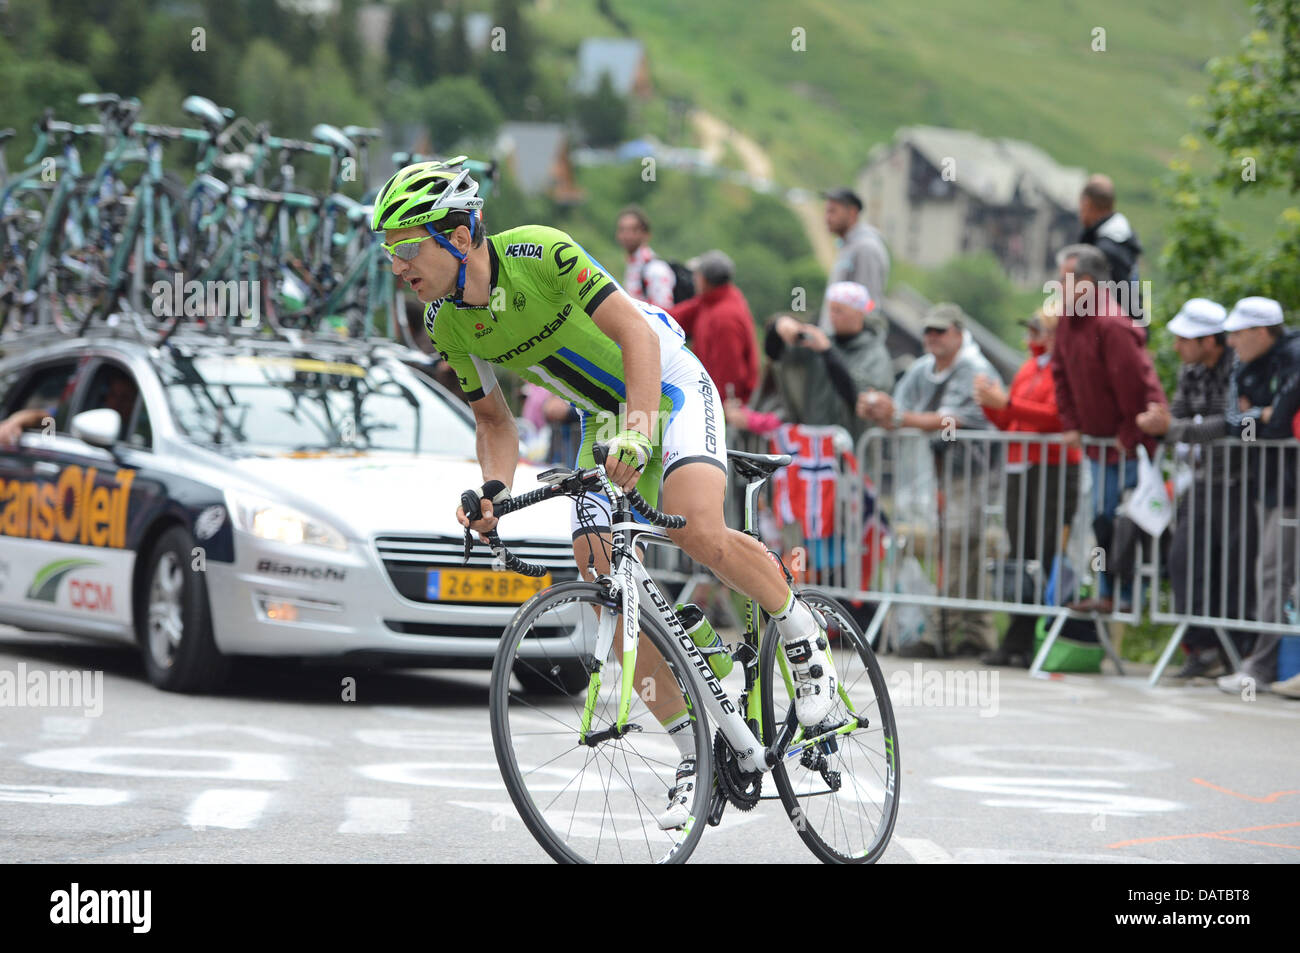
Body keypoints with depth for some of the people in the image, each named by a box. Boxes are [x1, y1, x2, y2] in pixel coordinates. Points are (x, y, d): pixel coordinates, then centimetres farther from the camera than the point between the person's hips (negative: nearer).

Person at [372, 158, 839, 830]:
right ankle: (696, 752, 5)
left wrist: (637, 433, -44)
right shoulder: (447, 325, -9)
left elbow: (634, 332, -31)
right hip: (603, 416, 7)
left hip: (667, 385, -7)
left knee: (697, 531, -31)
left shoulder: (539, 252, -28)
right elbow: (494, 421, 1)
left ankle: (800, 631, -4)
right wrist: (494, 492, -19)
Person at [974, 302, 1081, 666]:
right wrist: (990, 402, 4)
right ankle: (1017, 644, 7)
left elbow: (1055, 416, -19)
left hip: (1054, 469, -8)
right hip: (1019, 470, 8)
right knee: (1021, 555, 6)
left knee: (1048, 555, -10)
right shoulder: (1028, 369, 22)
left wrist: (1006, 403, -19)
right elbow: (1009, 422, 22)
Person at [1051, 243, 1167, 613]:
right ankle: (1107, 593, 19)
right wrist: (1071, 425, 8)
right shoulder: (1067, 319, 6)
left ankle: (1126, 595, -3)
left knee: (1123, 520, -9)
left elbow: (1131, 384, -23)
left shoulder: (1111, 324, -23)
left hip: (1132, 438, -9)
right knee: (1103, 520, 12)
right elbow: (1062, 374, 15)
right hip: (1100, 440, 9)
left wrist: (1130, 435, -16)